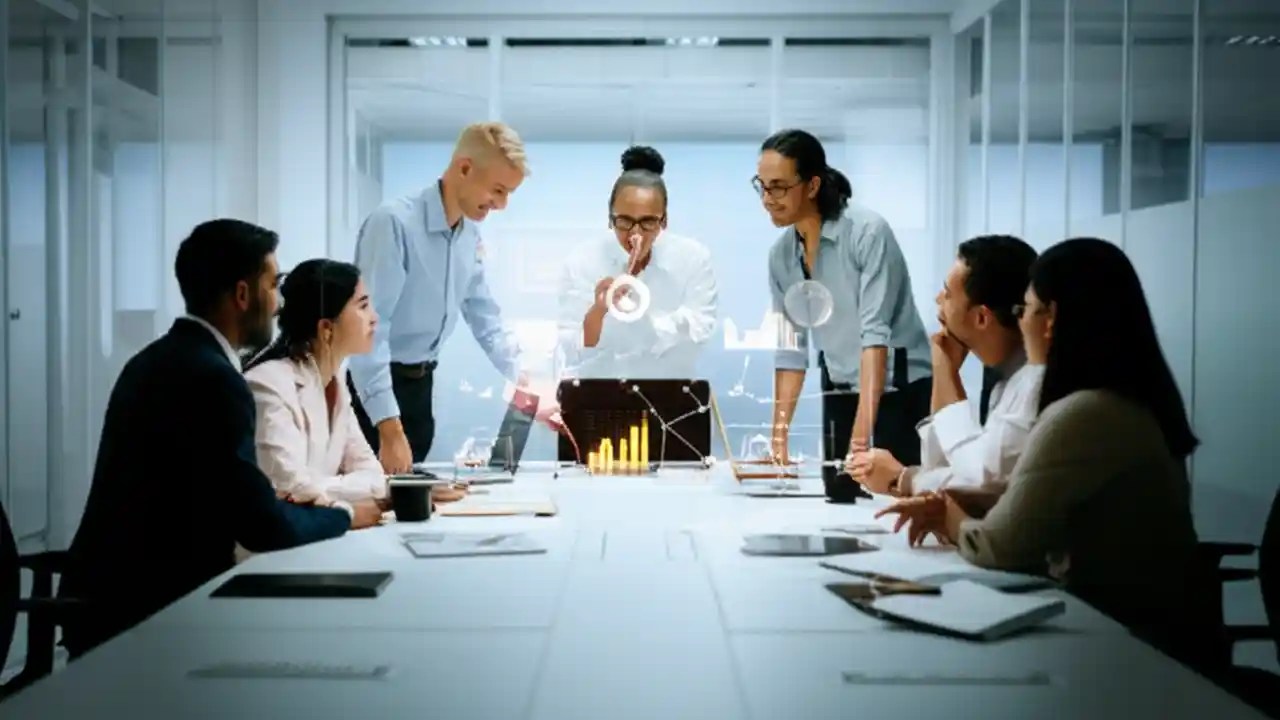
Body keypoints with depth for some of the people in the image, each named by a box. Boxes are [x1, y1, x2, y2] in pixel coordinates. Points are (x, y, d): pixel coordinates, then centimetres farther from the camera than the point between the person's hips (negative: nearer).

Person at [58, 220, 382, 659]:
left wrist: (285, 509, 7)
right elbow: (264, 528, -18)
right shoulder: (213, 378, -19)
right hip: (143, 610, -8)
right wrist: (346, 517, -2)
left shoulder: (160, 359, 10)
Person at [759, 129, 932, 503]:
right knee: (840, 503, 6)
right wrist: (778, 438, -2)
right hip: (840, 397, 6)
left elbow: (875, 333, -23)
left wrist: (861, 434, -30)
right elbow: (790, 349, 5)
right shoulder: (781, 255, 2)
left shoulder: (867, 231, -17)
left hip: (902, 393, -6)